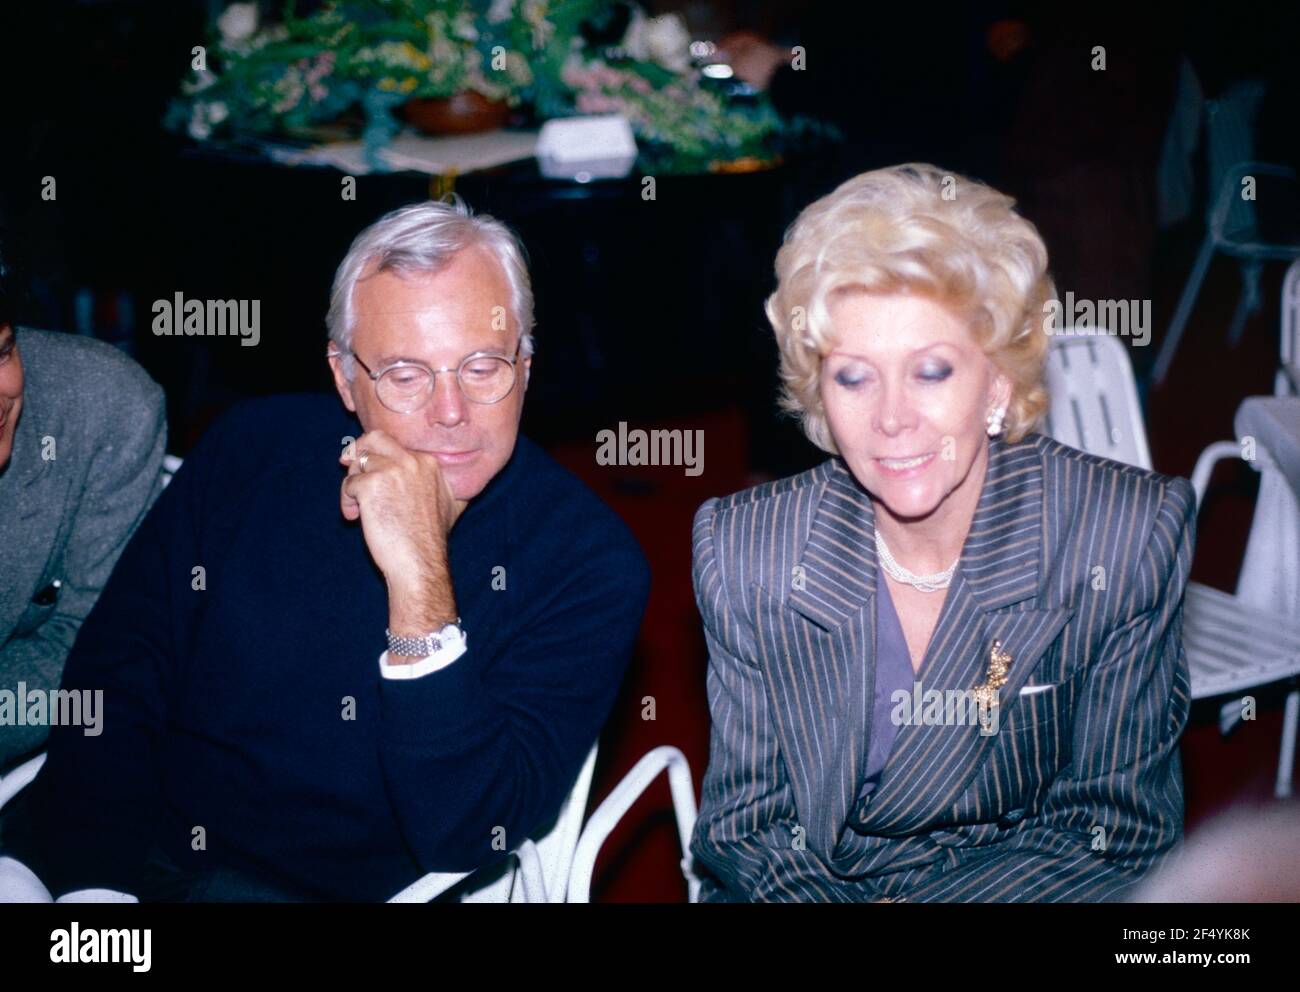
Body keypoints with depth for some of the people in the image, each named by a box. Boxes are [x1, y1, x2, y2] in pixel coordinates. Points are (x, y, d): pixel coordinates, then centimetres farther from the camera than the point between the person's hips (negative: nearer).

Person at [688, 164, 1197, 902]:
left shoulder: (1132, 534, -12)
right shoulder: (743, 548, -8)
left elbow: (1117, 825, -6)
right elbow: (747, 820, -1)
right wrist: (817, 896, -23)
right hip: (802, 888, 0)